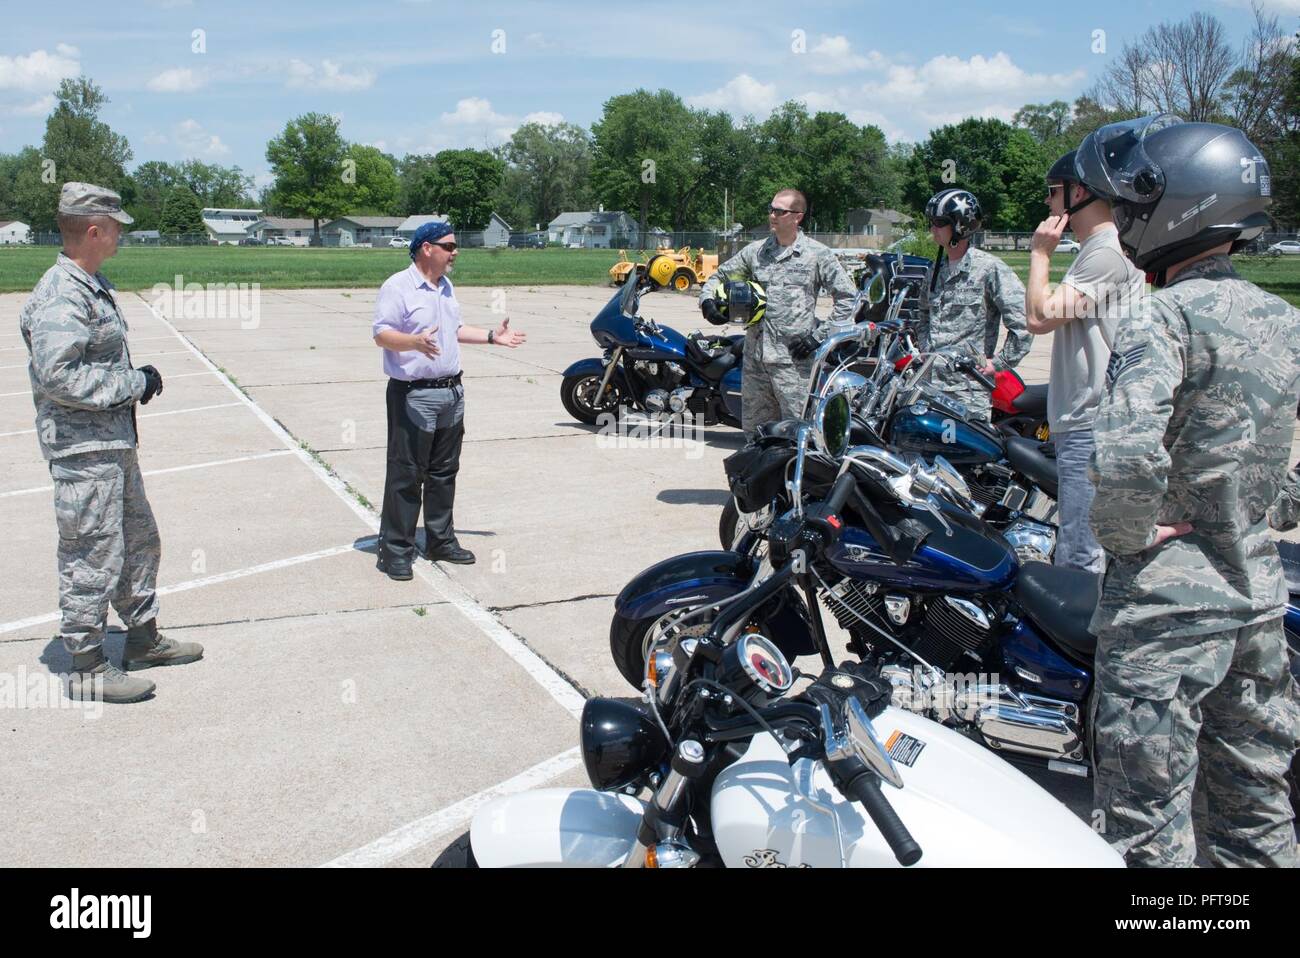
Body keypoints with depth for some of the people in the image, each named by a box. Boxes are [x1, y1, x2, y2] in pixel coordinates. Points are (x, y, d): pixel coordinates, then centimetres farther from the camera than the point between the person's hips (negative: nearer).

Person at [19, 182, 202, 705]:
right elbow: (58, 375, -26)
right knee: (94, 555, -2)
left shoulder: (95, 285, 14)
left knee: (139, 540, 20)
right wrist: (135, 383, -19)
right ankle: (86, 667, 10)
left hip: (115, 441, 10)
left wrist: (136, 381, 9)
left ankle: (143, 637, 35)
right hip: (82, 449, -10)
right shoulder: (59, 296, -18)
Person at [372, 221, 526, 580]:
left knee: (444, 472, 15)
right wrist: (416, 342, -35)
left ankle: (441, 541, 27)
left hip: (451, 392, 8)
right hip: (413, 395, -8)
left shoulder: (447, 287, 15)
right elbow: (381, 334, -18)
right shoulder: (398, 287, -11)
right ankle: (395, 550, 4)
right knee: (406, 476, -4)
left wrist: (492, 336, 20)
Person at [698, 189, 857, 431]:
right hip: (754, 357, 5)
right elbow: (720, 275, 22)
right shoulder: (756, 251, 12)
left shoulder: (818, 254, 0)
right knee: (753, 429, 12)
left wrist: (820, 336, -6)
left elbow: (847, 297, 0)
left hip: (794, 359, -5)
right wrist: (708, 300, 0)